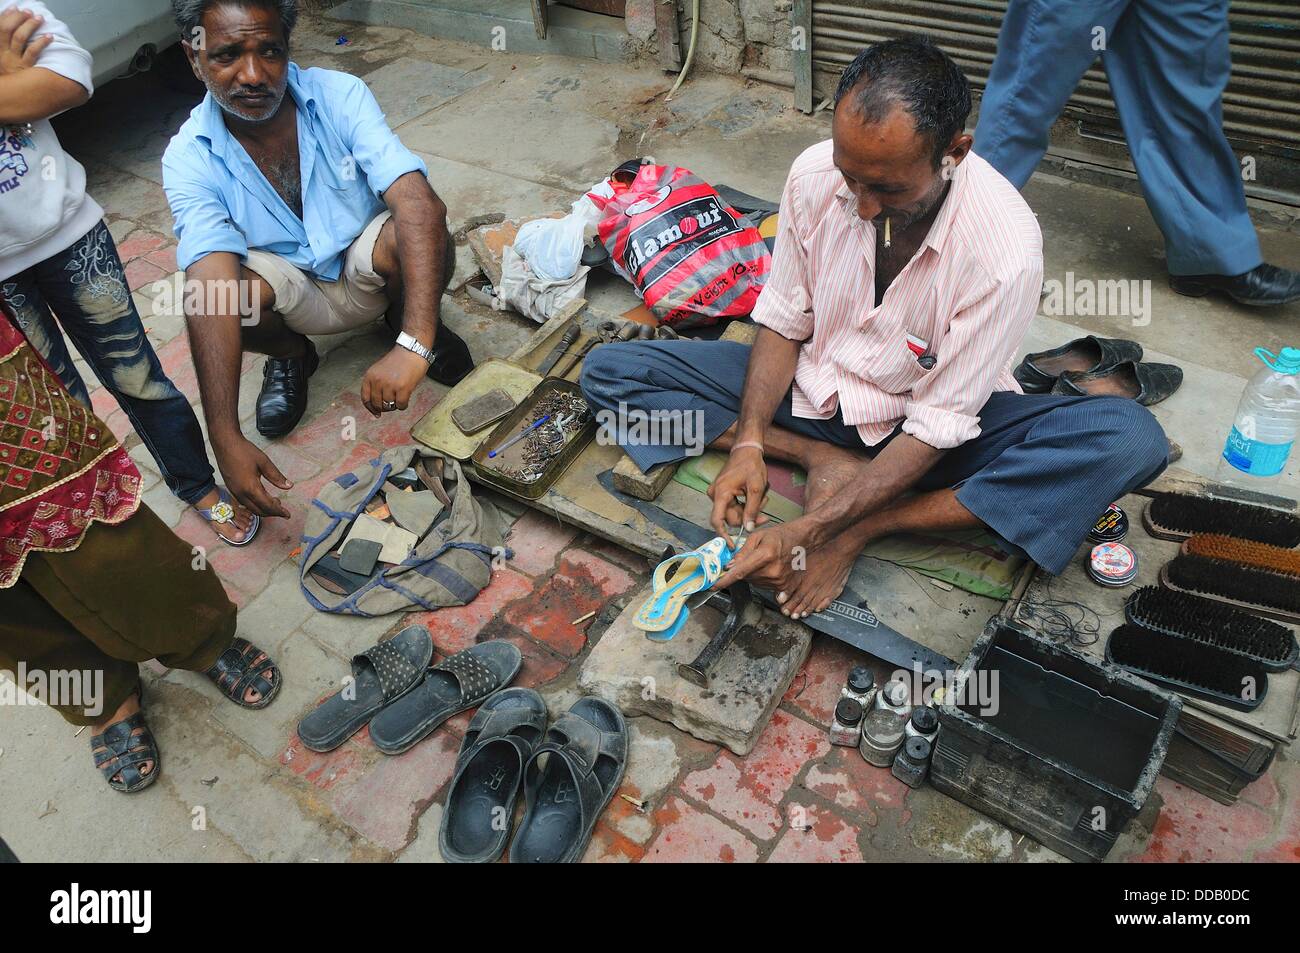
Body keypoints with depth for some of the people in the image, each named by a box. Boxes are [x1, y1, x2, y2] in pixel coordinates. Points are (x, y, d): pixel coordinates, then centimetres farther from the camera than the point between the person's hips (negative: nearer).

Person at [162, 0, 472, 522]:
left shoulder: (340, 96, -21)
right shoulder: (188, 159, -18)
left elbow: (419, 202, -35)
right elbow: (210, 288, -31)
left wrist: (414, 345, -49)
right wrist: (226, 440, -42)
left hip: (366, 268, -1)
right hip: (292, 291, 1)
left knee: (404, 236, -34)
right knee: (210, 292, -30)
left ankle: (405, 318, 3)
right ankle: (291, 356, 5)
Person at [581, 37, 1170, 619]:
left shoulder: (1004, 249, -28)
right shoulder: (815, 175, -16)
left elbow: (938, 426, -24)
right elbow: (783, 321, -4)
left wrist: (808, 533, -31)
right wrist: (748, 444, -19)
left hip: (919, 431, -2)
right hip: (814, 392, 3)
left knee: (1132, 440, -29)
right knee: (608, 371, -11)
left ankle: (860, 528, -24)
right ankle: (826, 461, -15)